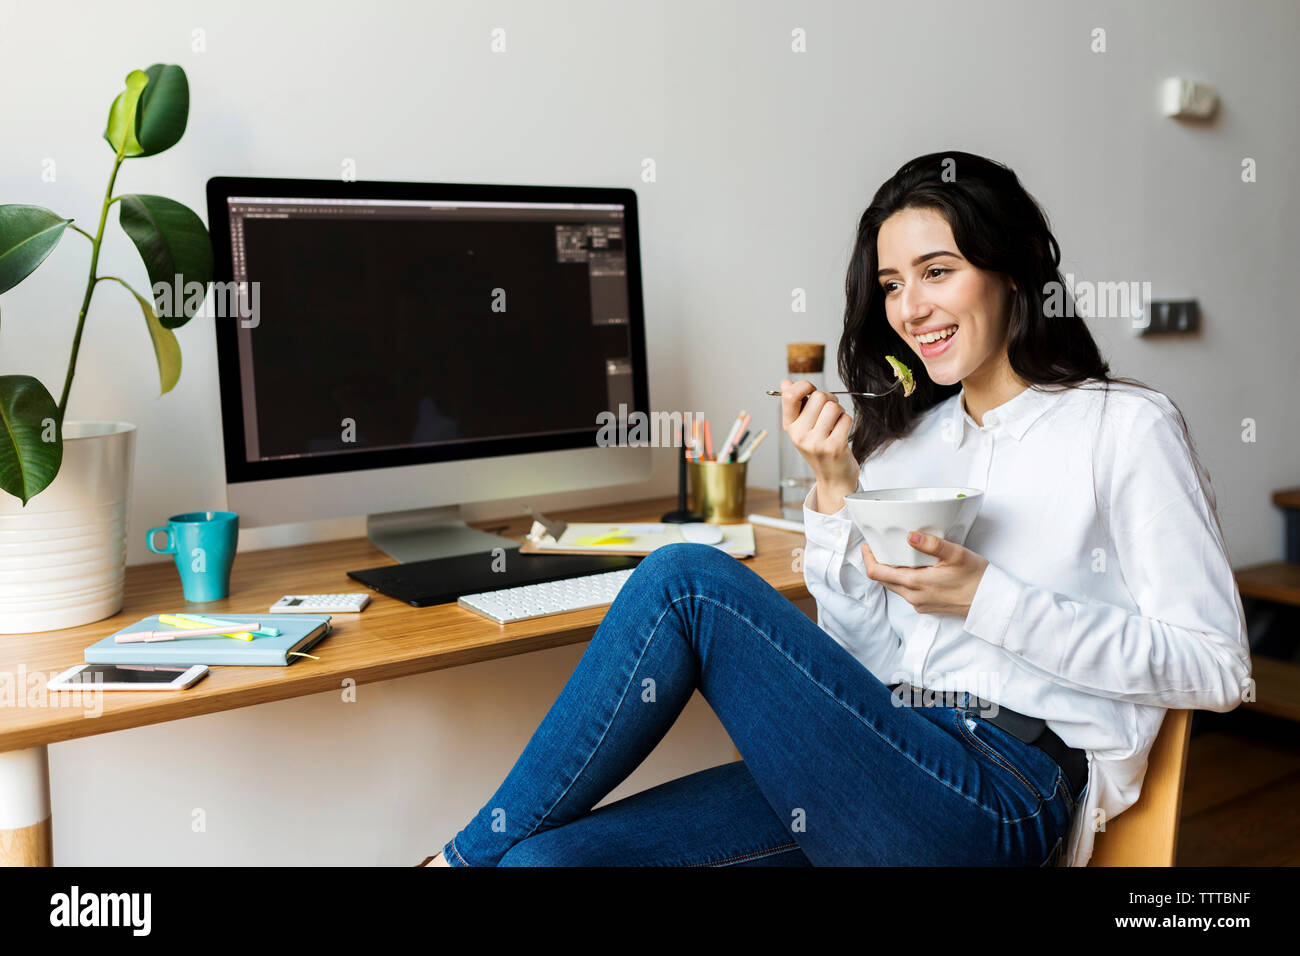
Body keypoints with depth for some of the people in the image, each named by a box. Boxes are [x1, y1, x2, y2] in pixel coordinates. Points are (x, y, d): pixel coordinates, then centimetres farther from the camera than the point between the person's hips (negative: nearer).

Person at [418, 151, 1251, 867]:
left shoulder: (1127, 427, 2)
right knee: (546, 856, -17)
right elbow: (860, 657, 13)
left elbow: (1217, 667, -5)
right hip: (887, 766, 6)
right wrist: (836, 491, -1)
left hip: (1007, 800, -5)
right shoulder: (909, 436, 18)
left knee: (688, 578, -21)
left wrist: (984, 597, -13)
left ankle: (472, 851, -8)